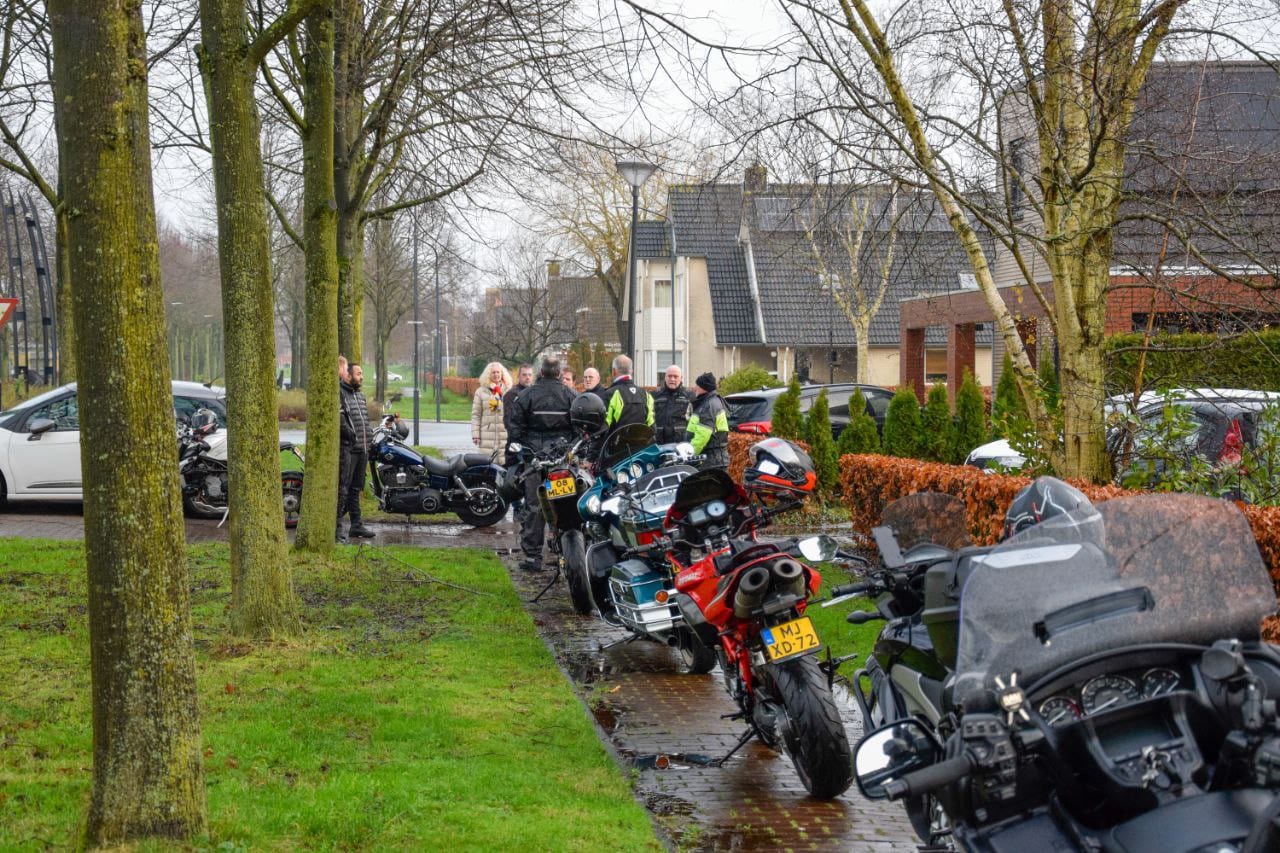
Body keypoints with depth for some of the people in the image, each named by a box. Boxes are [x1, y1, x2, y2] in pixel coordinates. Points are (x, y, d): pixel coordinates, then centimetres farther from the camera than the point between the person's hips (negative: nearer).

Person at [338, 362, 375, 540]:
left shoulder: (360, 396, 21)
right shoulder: (339, 394, -9)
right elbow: (339, 420, -18)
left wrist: (369, 438, 17)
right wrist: (352, 436, -18)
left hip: (362, 450, 9)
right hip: (347, 450, -9)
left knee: (356, 489, 14)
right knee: (342, 489, -10)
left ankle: (356, 524, 20)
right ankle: (336, 527, -10)